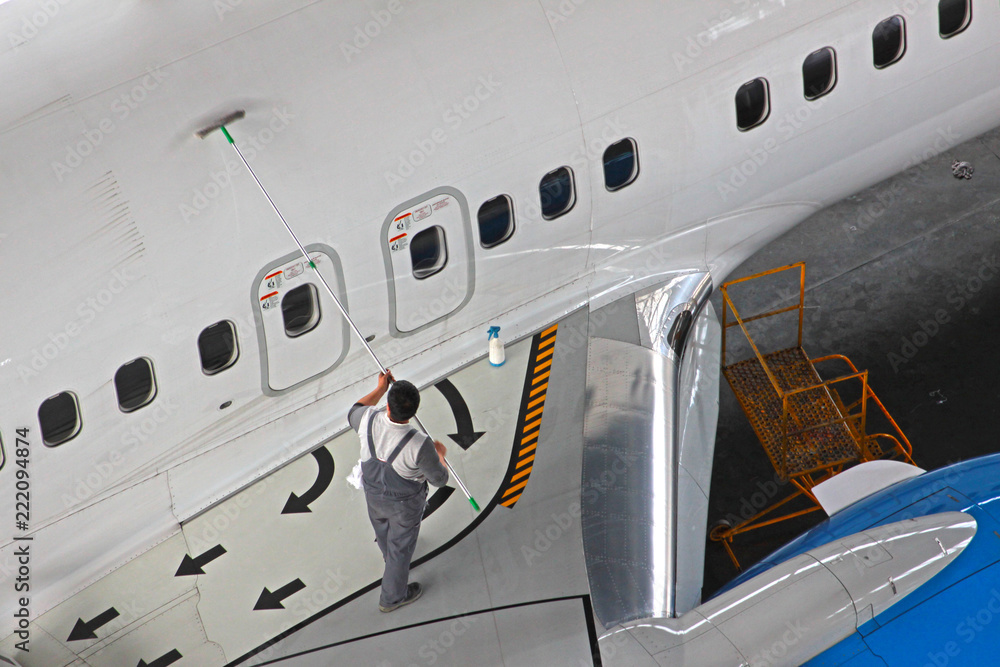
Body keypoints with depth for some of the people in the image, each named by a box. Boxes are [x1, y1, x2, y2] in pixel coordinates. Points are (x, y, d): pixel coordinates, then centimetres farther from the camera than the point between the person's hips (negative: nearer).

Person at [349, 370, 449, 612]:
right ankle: (392, 597, 46)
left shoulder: (369, 421, -31)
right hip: (405, 504, -4)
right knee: (400, 547, 23)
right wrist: (439, 454, -1)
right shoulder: (420, 445, -40)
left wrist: (380, 389, 6)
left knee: (383, 532, 36)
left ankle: (390, 558, 70)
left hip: (373, 495, 4)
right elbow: (439, 479, -21)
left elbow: (354, 412, -3)